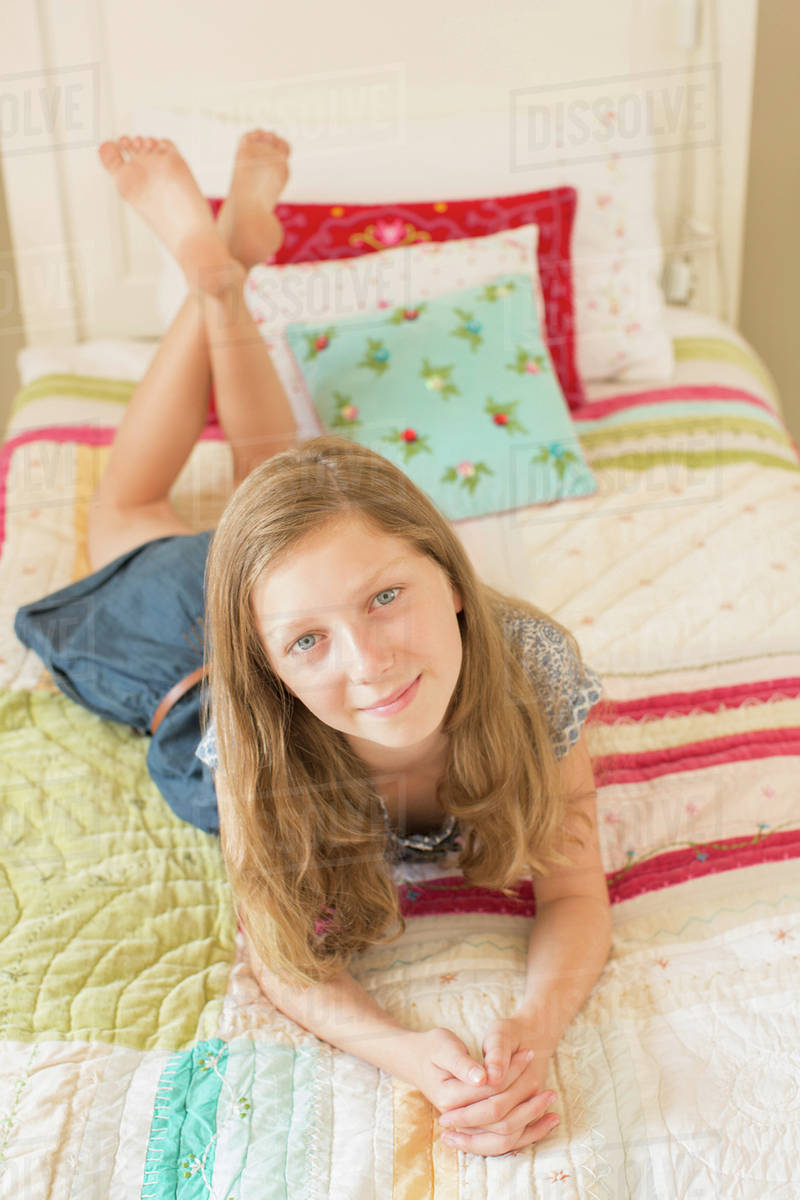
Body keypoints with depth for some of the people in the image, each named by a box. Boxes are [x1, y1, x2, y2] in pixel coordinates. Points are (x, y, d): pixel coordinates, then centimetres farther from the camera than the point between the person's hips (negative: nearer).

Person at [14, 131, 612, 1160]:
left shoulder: (532, 665, -45)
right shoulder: (253, 749, -48)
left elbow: (575, 894, -32)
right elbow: (283, 961, -32)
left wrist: (532, 1030, -52)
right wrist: (414, 1058, -51)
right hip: (193, 669, -1)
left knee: (269, 485, 33)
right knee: (127, 518, 30)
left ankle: (231, 262, 44)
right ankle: (208, 268, 40)